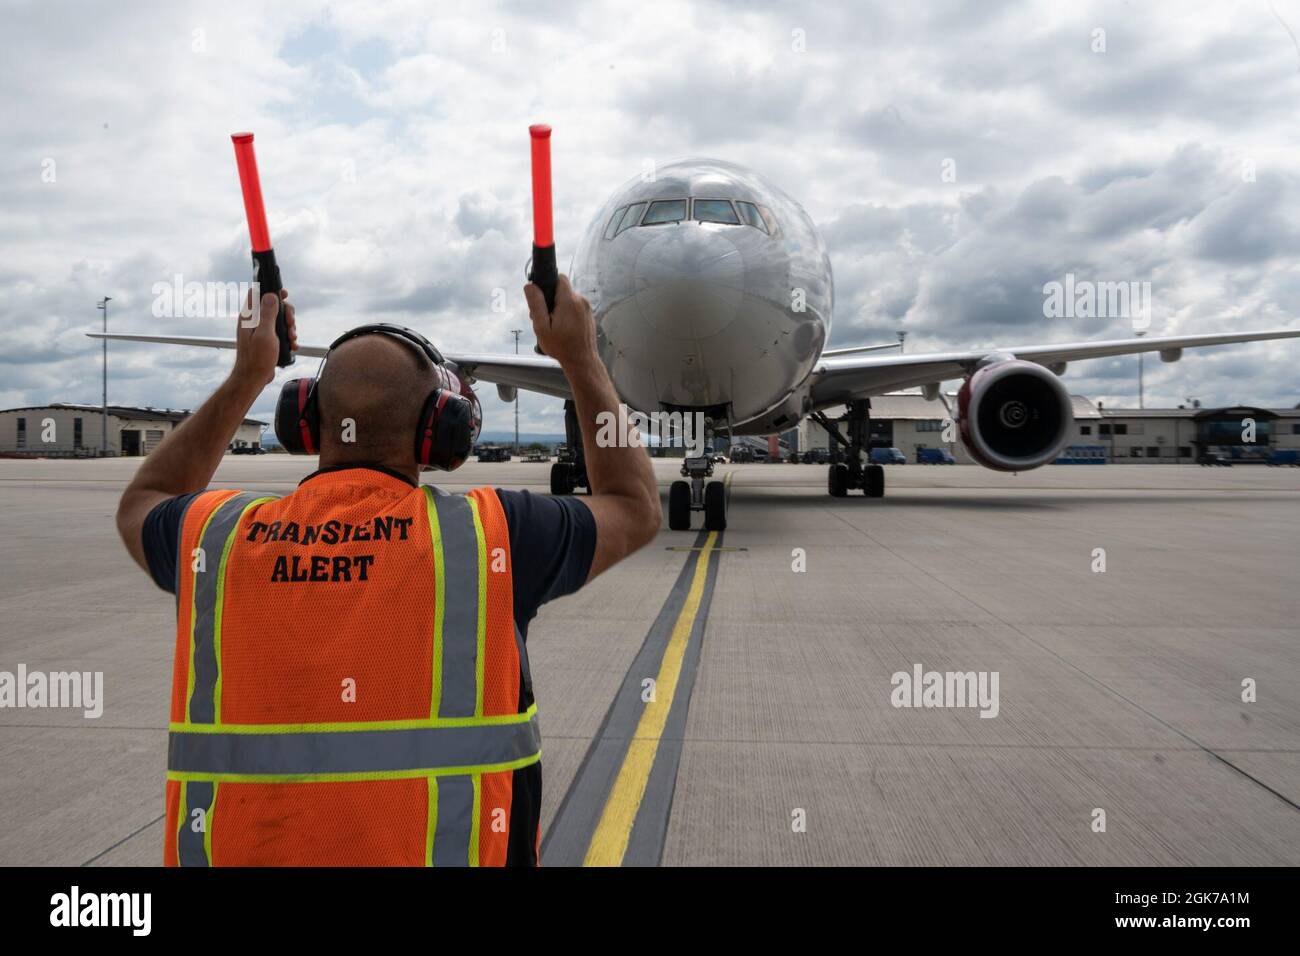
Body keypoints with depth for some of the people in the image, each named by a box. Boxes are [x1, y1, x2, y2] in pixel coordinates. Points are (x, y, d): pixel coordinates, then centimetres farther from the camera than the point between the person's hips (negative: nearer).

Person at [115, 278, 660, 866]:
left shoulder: (220, 539, -6)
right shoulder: (487, 535, -13)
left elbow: (143, 504, 20)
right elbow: (635, 509, 5)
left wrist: (245, 379, 21)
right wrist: (579, 358, 11)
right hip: (449, 849, -2)